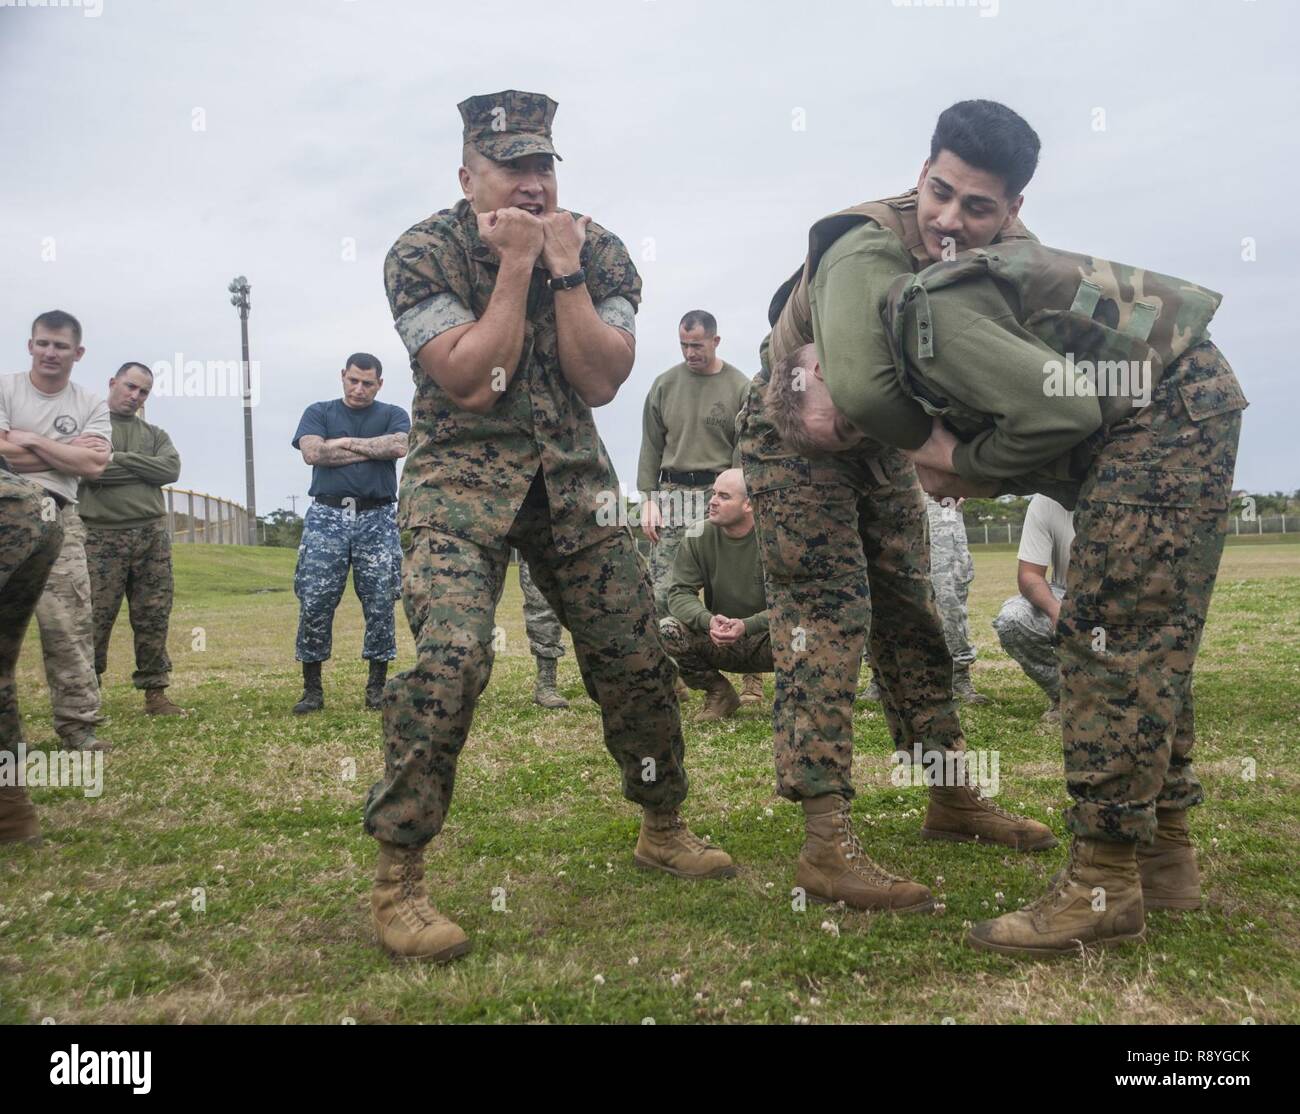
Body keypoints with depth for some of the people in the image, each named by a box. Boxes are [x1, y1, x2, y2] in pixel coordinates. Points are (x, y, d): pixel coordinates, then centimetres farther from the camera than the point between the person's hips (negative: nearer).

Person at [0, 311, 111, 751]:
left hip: (58, 518, 1)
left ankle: (77, 724, 0)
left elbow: (94, 465, -3)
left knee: (69, 624, -4)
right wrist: (68, 450, -2)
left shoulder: (91, 406, 11)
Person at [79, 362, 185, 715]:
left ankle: (155, 693, 11)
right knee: (95, 621, -4)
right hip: (102, 536, -3)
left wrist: (120, 459, -6)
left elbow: (172, 469, -1)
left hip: (152, 535, 4)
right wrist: (144, 469, -6)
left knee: (153, 619, 4)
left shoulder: (155, 434, 18)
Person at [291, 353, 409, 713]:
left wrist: (345, 442, -4)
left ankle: (377, 686, 10)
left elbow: (400, 445, -9)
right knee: (314, 604, -4)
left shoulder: (392, 415, 14)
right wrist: (372, 450, -3)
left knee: (380, 605, -1)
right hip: (326, 516, 0)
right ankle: (312, 689, 6)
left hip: (377, 519, 0)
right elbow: (312, 452, -6)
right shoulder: (319, 412, 14)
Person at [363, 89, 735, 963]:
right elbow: (472, 383, -18)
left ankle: (664, 830, 27)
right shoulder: (424, 254, -8)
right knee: (450, 658, -23)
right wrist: (514, 264, -18)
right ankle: (398, 880, -9)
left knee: (637, 657, 4)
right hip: (463, 475, -3)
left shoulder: (600, 252, 1)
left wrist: (563, 267, -15)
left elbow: (600, 382, -9)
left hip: (572, 477, 4)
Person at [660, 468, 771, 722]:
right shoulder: (698, 538, -6)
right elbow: (679, 592, -10)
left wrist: (747, 625, -36)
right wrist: (708, 620, -32)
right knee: (667, 629, -24)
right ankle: (719, 694, 0)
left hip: (764, 638, -3)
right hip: (717, 642, 3)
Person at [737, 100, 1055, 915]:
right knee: (826, 619, -15)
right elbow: (861, 389, -49)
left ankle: (953, 799, 24)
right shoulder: (869, 251, -34)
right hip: (797, 440, -7)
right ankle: (826, 847, -13)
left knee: (913, 616, 10)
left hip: (878, 442, 7)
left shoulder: (1012, 248, -9)